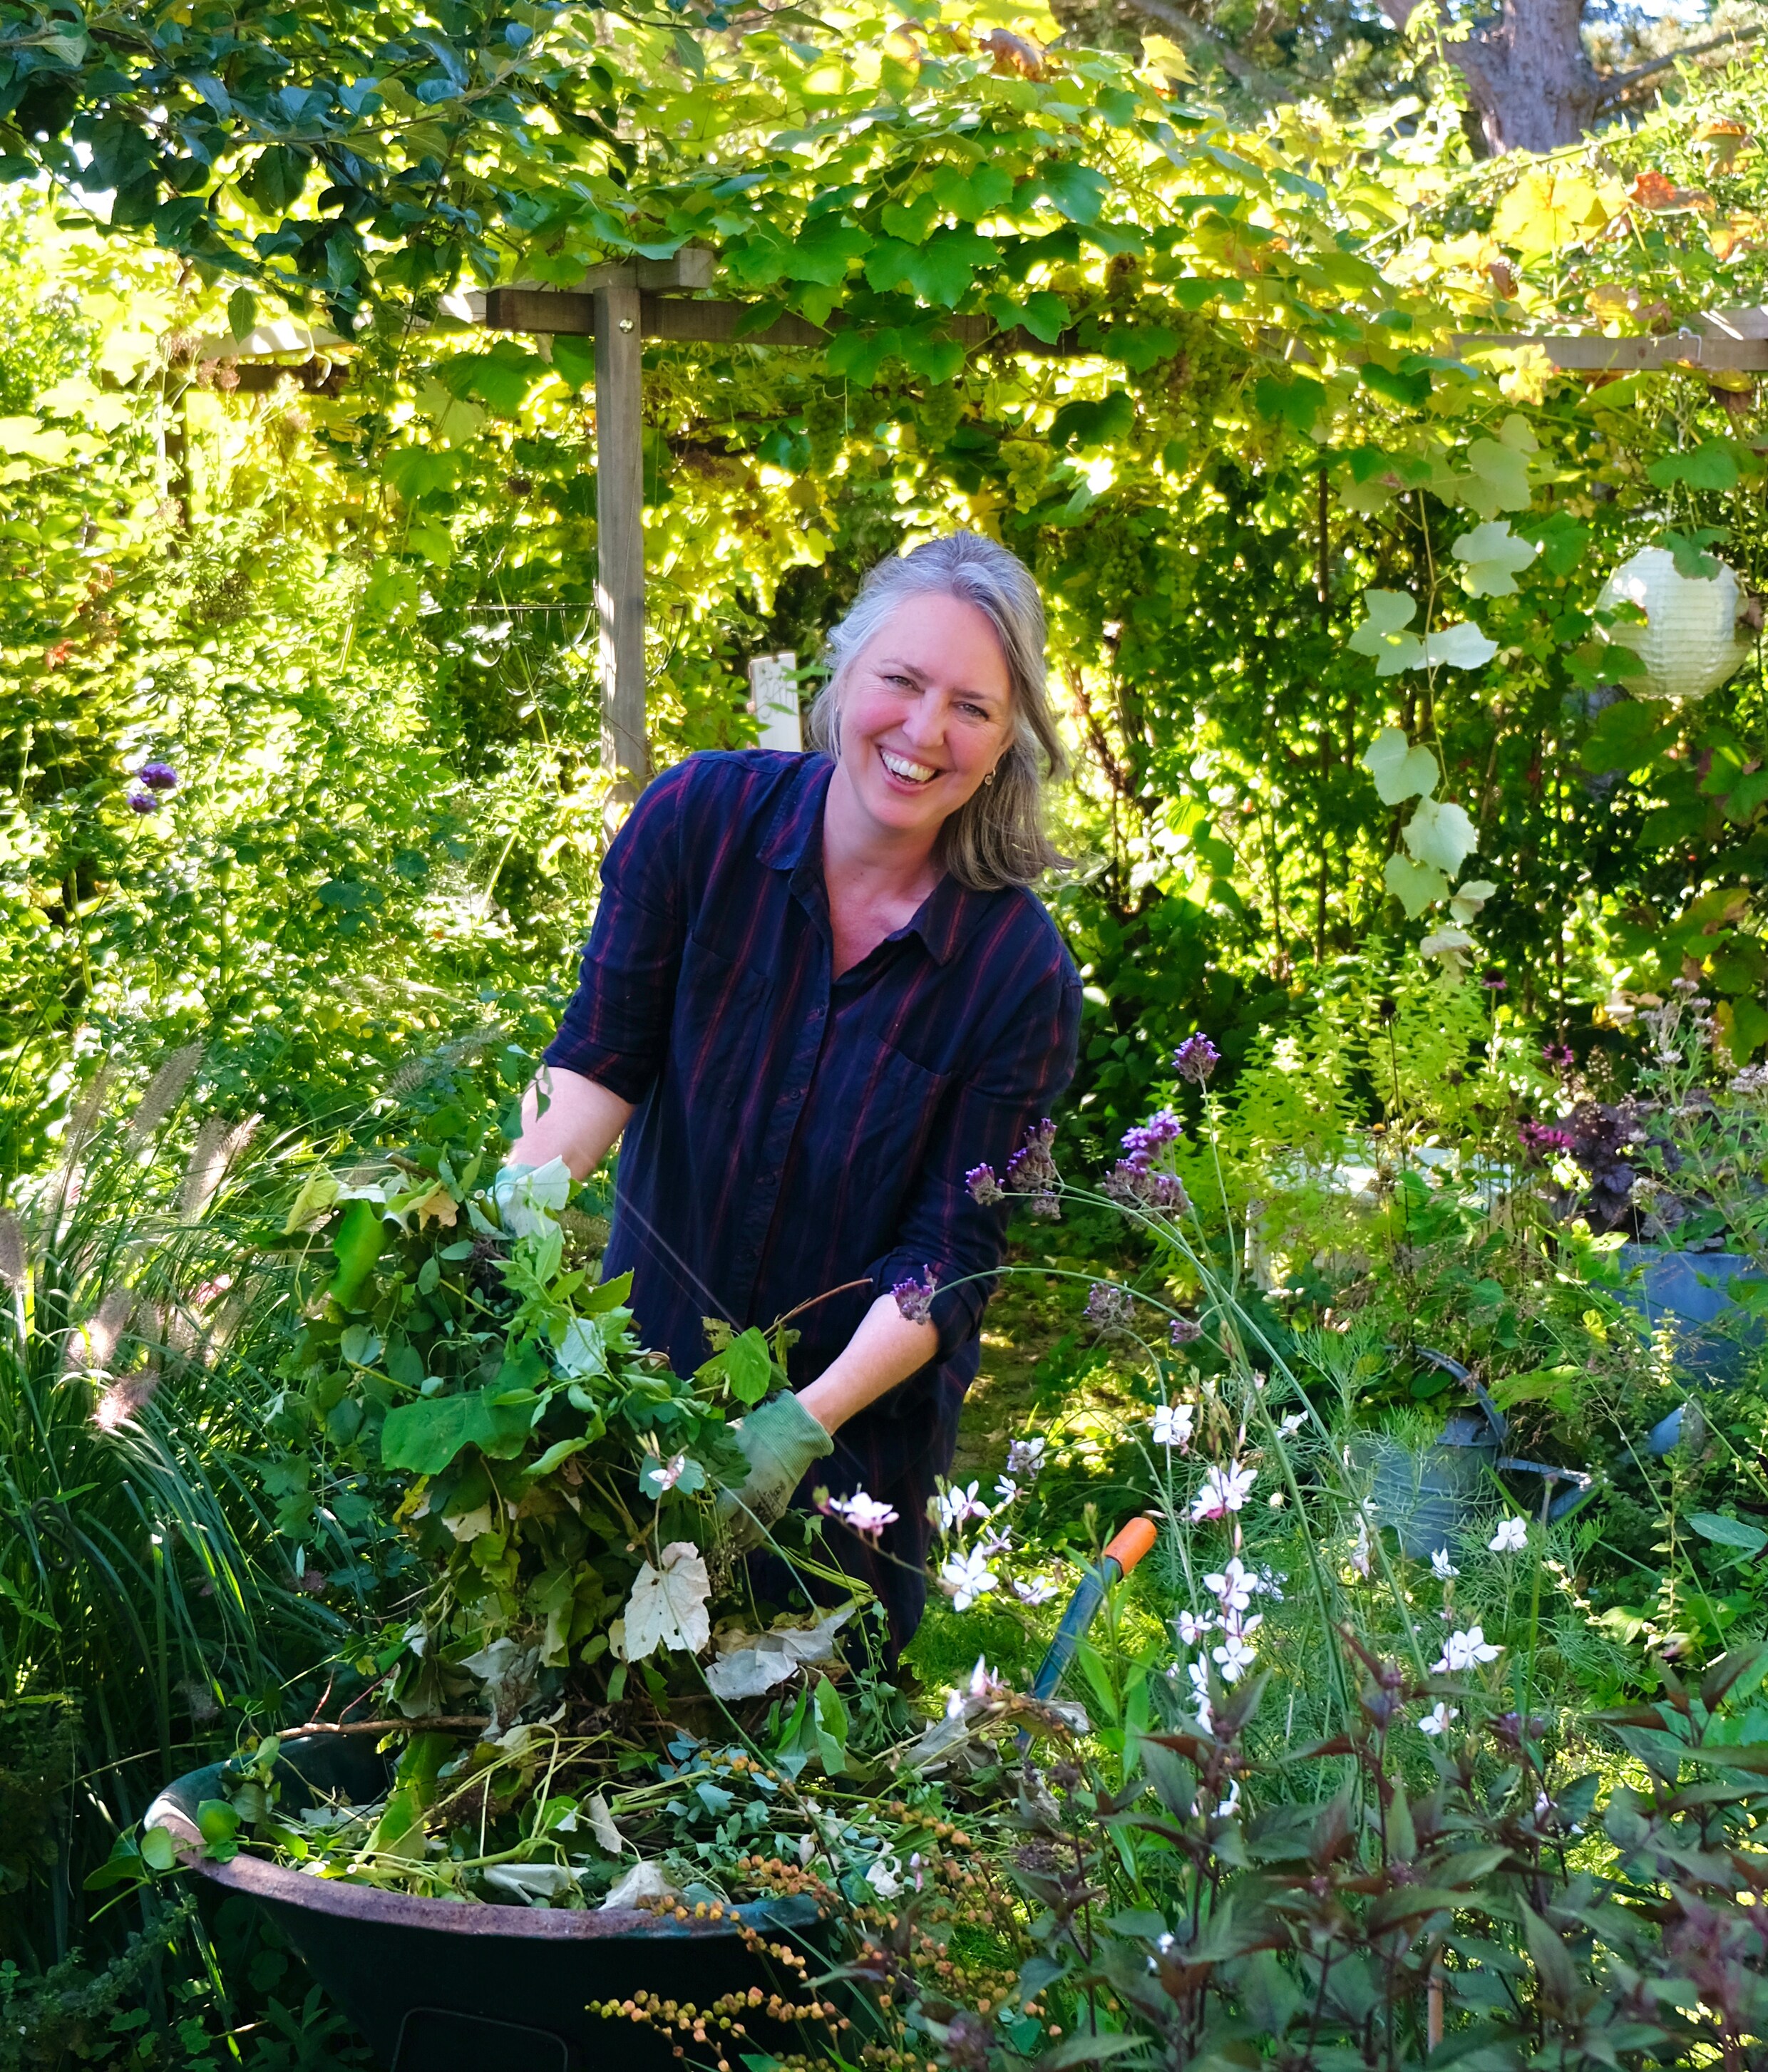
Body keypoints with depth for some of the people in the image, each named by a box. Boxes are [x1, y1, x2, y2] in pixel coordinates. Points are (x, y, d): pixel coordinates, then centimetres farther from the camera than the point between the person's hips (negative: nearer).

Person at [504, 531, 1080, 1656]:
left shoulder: (1022, 974, -19)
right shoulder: (702, 817, -15)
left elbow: (952, 1256, -17)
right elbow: (603, 1055, -15)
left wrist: (806, 1423, -29)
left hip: (861, 1425, -1)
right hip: (649, 1357, 2)